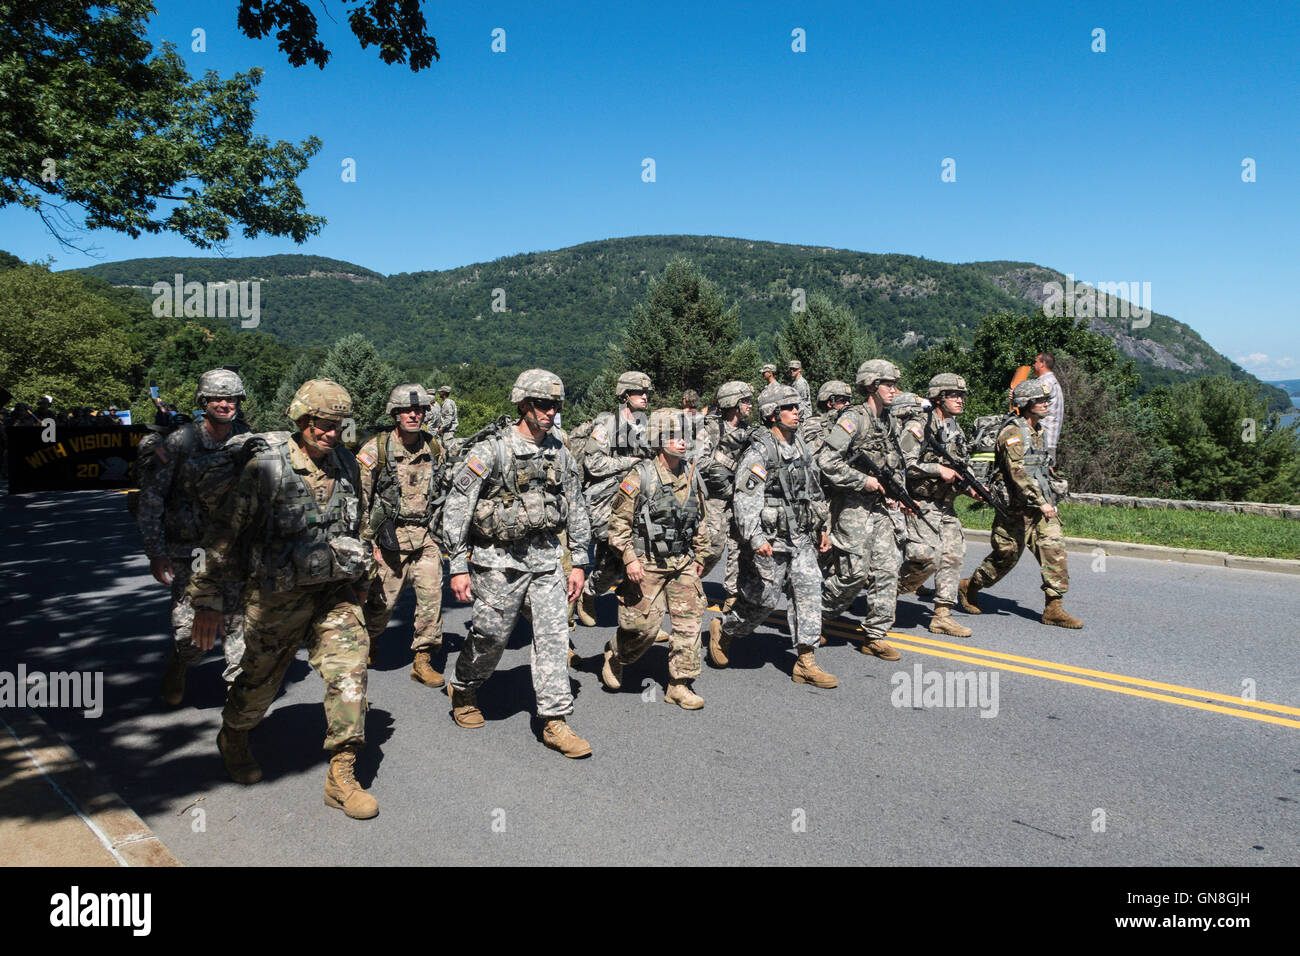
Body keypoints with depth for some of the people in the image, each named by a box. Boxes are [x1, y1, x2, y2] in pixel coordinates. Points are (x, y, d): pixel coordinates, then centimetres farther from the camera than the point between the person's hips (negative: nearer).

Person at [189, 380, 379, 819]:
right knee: (260, 679, 13)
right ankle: (233, 739, 46)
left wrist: (358, 577, 21)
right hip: (278, 593, -4)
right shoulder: (267, 468, -15)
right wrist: (207, 598, -10)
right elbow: (225, 532, -12)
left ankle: (341, 778, 2)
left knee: (349, 671, -8)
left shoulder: (347, 464, 2)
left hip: (336, 589, 4)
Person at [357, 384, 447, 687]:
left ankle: (422, 659, 6)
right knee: (382, 600, 7)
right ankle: (368, 640, 38)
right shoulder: (375, 450, -9)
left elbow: (446, 491, 16)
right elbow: (358, 499, -7)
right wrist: (366, 543, -9)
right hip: (389, 538, -3)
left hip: (426, 537, 3)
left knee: (432, 595, -8)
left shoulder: (435, 448, 3)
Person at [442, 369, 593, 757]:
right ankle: (463, 690, 36)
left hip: (546, 557, 4)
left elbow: (576, 510, 13)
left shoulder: (561, 454, 6)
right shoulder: (492, 451, -10)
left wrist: (579, 562, 10)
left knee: (554, 634, -3)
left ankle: (555, 722, 3)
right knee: (491, 635, 6)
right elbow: (456, 507, -9)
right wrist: (458, 566, -12)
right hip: (500, 560, -4)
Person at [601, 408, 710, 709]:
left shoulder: (691, 475, 7)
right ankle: (614, 656, 28)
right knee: (644, 626, -2)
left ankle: (679, 685, 11)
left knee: (689, 622, 0)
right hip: (647, 564, -5)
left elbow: (700, 519, 18)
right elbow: (619, 520, -10)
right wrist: (629, 558, -16)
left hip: (683, 563, 5)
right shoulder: (640, 476, -11)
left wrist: (700, 556, 17)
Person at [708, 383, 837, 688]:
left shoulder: (800, 446, 12)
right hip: (770, 542, -7)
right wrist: (755, 538, -29)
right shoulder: (759, 452, -13)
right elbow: (745, 499, -21)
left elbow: (813, 492, 22)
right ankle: (723, 629, 28)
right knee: (763, 600, 2)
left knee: (810, 592, -1)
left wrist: (821, 528, 21)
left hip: (802, 539, 7)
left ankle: (805, 663, 5)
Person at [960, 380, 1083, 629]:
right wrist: (1040, 503, -27)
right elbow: (1018, 472, -24)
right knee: (1007, 555, 2)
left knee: (1054, 548, -4)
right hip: (1015, 507, -8)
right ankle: (969, 588, 24)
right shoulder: (1013, 432, -15)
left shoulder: (1038, 431, 14)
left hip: (1040, 502, 8)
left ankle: (1053, 609, -1)